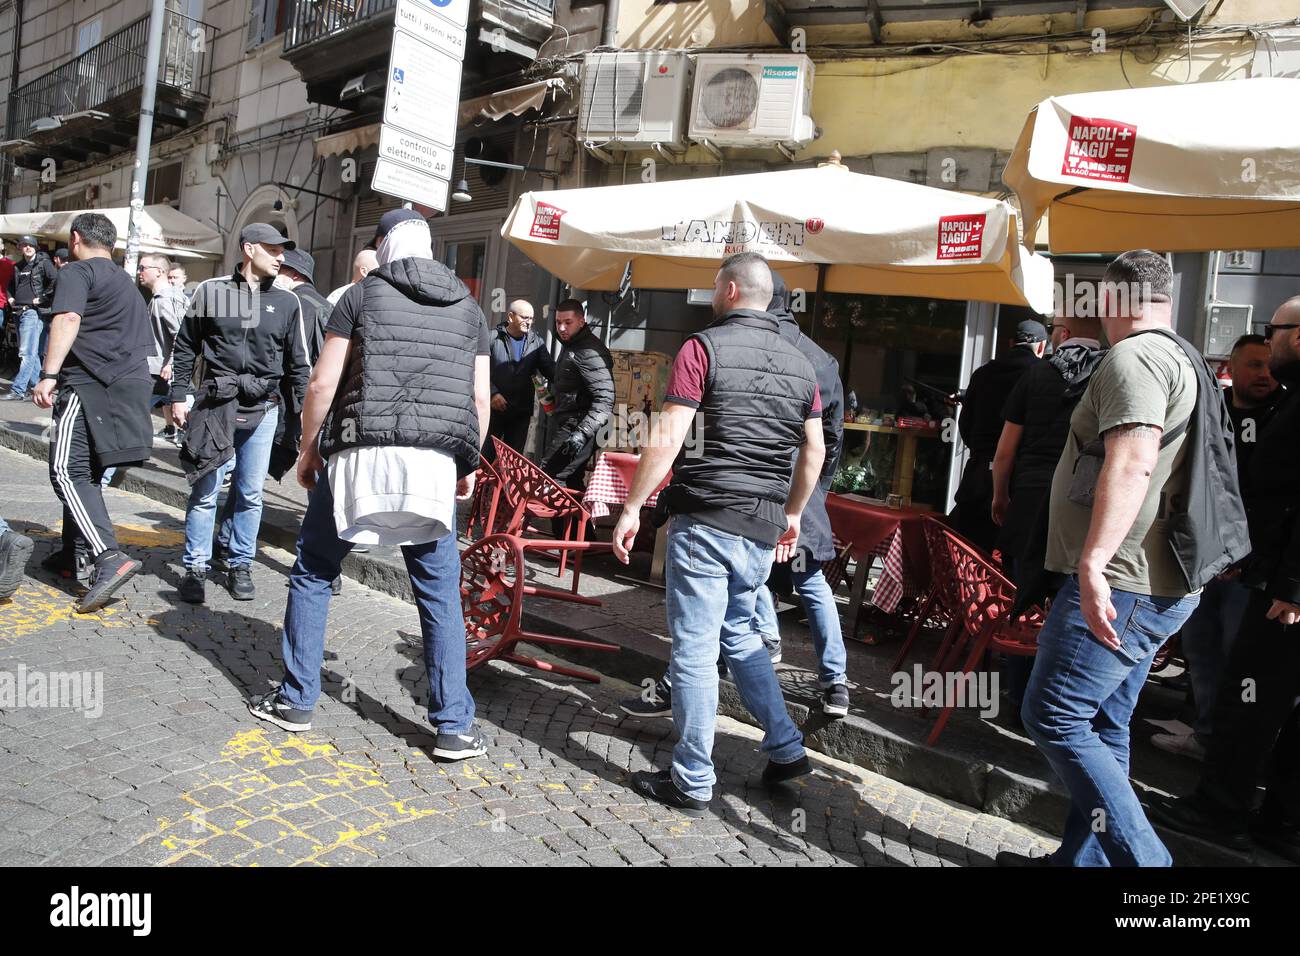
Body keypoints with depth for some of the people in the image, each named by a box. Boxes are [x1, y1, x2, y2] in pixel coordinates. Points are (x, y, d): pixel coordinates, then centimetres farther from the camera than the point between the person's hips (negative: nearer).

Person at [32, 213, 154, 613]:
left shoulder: (77, 271, 0)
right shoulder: (126, 283, 26)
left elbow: (68, 319, -17)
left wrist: (49, 375, -24)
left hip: (91, 384, -8)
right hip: (130, 385, 8)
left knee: (68, 471, -12)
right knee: (86, 472, 16)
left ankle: (109, 558, -26)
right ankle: (71, 555, 22)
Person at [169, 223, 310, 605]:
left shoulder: (287, 302, 7)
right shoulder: (211, 291, 3)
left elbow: (298, 363, 9)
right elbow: (185, 347, 8)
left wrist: (302, 413, 5)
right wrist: (178, 396, 3)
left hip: (264, 408, 2)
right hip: (217, 402, -1)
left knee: (250, 494, 7)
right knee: (205, 491, 0)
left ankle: (240, 565, 20)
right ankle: (195, 568, 12)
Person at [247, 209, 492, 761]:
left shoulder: (362, 294, 5)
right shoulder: (468, 307, 13)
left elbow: (323, 384, -1)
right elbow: (480, 398, 9)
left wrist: (308, 447, 12)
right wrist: (469, 465, 19)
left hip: (362, 457, -2)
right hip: (434, 463, 2)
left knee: (313, 574, 15)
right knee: (440, 592, 8)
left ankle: (296, 701, 22)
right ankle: (453, 726, 10)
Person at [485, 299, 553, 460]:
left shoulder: (536, 342, 8)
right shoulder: (493, 337, -3)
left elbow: (550, 369, 5)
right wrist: (493, 393, -18)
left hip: (521, 411, 3)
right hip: (494, 408, -3)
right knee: (487, 454, 1)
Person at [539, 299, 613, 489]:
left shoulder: (589, 351, -16)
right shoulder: (569, 346, 18)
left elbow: (605, 400, -25)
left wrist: (582, 433, -32)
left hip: (576, 426, -11)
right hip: (566, 425, 11)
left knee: (548, 477, -18)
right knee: (570, 483, 13)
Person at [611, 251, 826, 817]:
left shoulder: (704, 347, -7)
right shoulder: (799, 362, 12)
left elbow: (667, 438, -14)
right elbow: (815, 450, 16)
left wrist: (633, 507, -8)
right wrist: (792, 514, 26)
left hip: (705, 519, -7)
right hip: (763, 527, 7)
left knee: (695, 649, 2)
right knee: (739, 634, 23)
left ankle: (693, 783, 12)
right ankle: (786, 750, 26)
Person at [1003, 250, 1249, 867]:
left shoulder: (1134, 358, -13)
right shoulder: (1186, 361, 20)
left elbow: (1132, 461, -28)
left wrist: (1094, 562, -34)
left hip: (1122, 582, -10)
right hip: (1162, 585, 10)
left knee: (1052, 717, -6)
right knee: (1102, 725, 15)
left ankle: (1141, 860, -2)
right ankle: (1085, 857, 24)